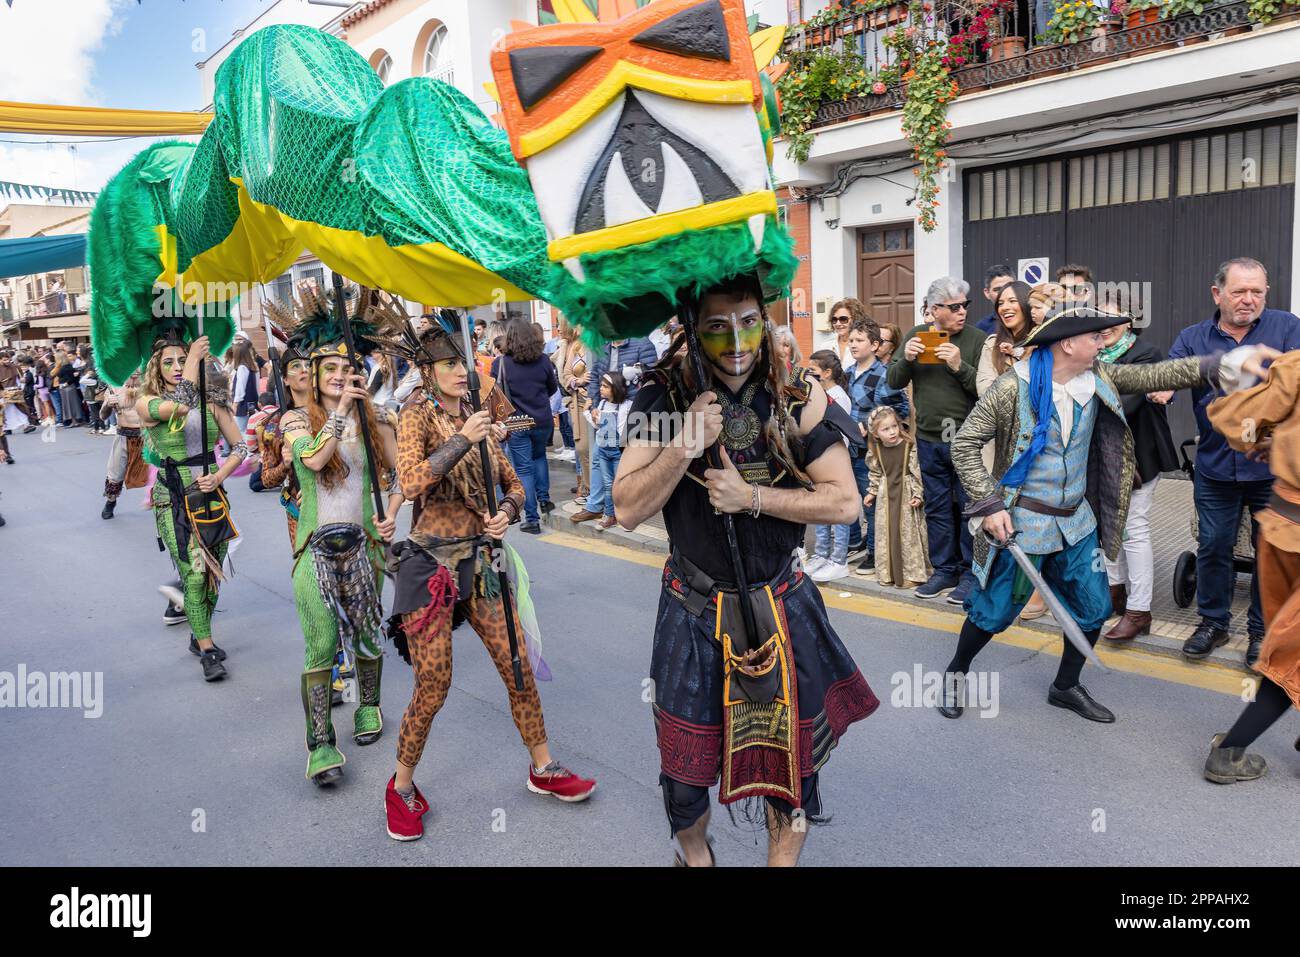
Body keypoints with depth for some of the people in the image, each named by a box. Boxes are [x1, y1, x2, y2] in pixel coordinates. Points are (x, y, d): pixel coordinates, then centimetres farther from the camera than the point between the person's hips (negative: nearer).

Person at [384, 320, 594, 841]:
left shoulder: (478, 418, 9)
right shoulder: (418, 415, -6)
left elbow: (514, 484, 14)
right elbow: (410, 482, -23)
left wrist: (507, 512, -7)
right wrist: (463, 440, -25)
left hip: (482, 560, 5)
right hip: (431, 565, -5)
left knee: (519, 669, 8)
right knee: (432, 689, -1)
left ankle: (543, 769, 27)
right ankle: (401, 787, 22)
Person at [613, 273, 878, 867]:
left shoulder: (800, 397, -7)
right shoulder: (666, 398, -9)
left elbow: (843, 502, -12)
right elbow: (627, 510, -14)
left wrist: (752, 497, -19)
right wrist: (686, 443, -26)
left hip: (782, 607, 1)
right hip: (692, 612, 0)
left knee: (792, 752, 12)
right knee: (687, 760, 14)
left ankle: (784, 856, 39)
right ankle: (693, 852, 45)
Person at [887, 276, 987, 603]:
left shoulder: (977, 338, -6)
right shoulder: (917, 335, 5)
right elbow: (894, 382, 6)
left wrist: (960, 366, -26)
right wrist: (906, 359, -13)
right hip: (929, 438, 4)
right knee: (937, 507, 12)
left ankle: (971, 573, 15)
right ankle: (945, 570, 25)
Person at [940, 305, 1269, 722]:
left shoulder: (1097, 378, 0)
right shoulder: (1014, 388, -18)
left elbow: (1150, 376, 4)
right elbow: (964, 445, -14)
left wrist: (1214, 364, -9)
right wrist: (989, 505, -19)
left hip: (1076, 520, 6)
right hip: (1022, 521, -6)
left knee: (1093, 608, 11)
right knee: (995, 610, 4)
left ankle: (1066, 687, 32)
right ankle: (956, 671, 29)